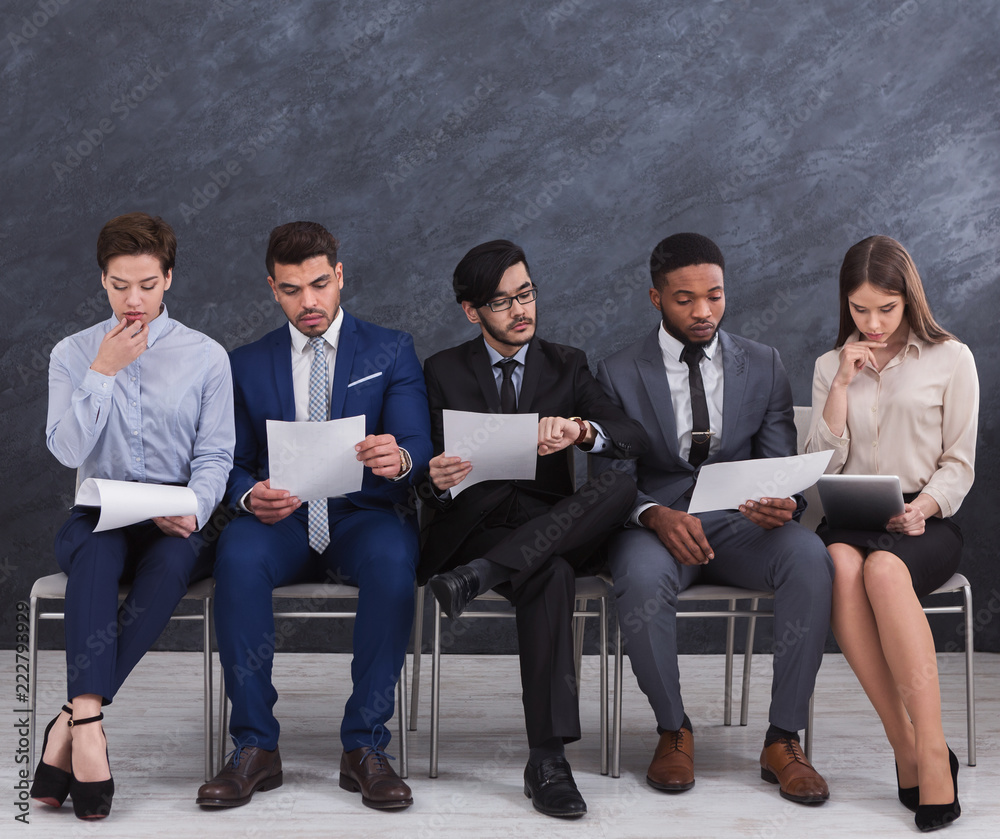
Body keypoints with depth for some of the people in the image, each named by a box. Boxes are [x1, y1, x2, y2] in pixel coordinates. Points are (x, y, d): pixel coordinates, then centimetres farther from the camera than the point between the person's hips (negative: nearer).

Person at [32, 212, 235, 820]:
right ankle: (89, 724, -46)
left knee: (173, 559, -36)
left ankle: (70, 723, -35)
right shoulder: (73, 354, 9)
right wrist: (104, 372, -8)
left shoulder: (206, 356, 7)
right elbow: (67, 449, -2)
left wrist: (190, 511, -16)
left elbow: (214, 456, 3)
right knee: (97, 551, -36)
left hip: (176, 525, 0)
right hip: (99, 516, 0)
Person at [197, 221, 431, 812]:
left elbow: (418, 448, -4)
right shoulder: (247, 365, 13)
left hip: (362, 517, -1)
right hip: (281, 520, 1)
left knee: (392, 556, -36)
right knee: (238, 552, -33)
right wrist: (251, 497, -17)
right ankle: (255, 748, -25)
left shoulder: (391, 352, 8)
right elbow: (234, 465, 9)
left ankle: (366, 747, -26)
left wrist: (399, 459, -30)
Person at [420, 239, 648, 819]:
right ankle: (548, 760, -38)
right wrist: (438, 479, -21)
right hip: (475, 526, -2)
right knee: (552, 575, -37)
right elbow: (428, 476, 5)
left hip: (553, 526, 2)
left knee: (620, 486, -31)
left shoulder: (567, 366, 16)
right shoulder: (444, 372, 13)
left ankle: (478, 576, -38)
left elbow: (636, 439, 1)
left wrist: (584, 432, -23)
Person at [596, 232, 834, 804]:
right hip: (656, 522, -2)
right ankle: (674, 730, -12)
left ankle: (784, 740, -21)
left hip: (740, 523, 2)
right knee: (643, 578, -37)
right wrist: (657, 516, -24)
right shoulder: (620, 375, 3)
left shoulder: (764, 366, 9)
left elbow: (782, 468, 6)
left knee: (811, 558, -31)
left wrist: (783, 505, -20)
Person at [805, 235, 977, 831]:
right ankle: (907, 749, -32)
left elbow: (959, 463, 3)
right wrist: (842, 384, 0)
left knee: (883, 569, -38)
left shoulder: (950, 358, 7)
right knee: (841, 564, -36)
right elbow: (823, 466, 8)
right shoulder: (831, 366, 16)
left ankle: (933, 755, -37)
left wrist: (922, 507, -16)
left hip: (923, 522, -2)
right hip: (849, 518, 2)